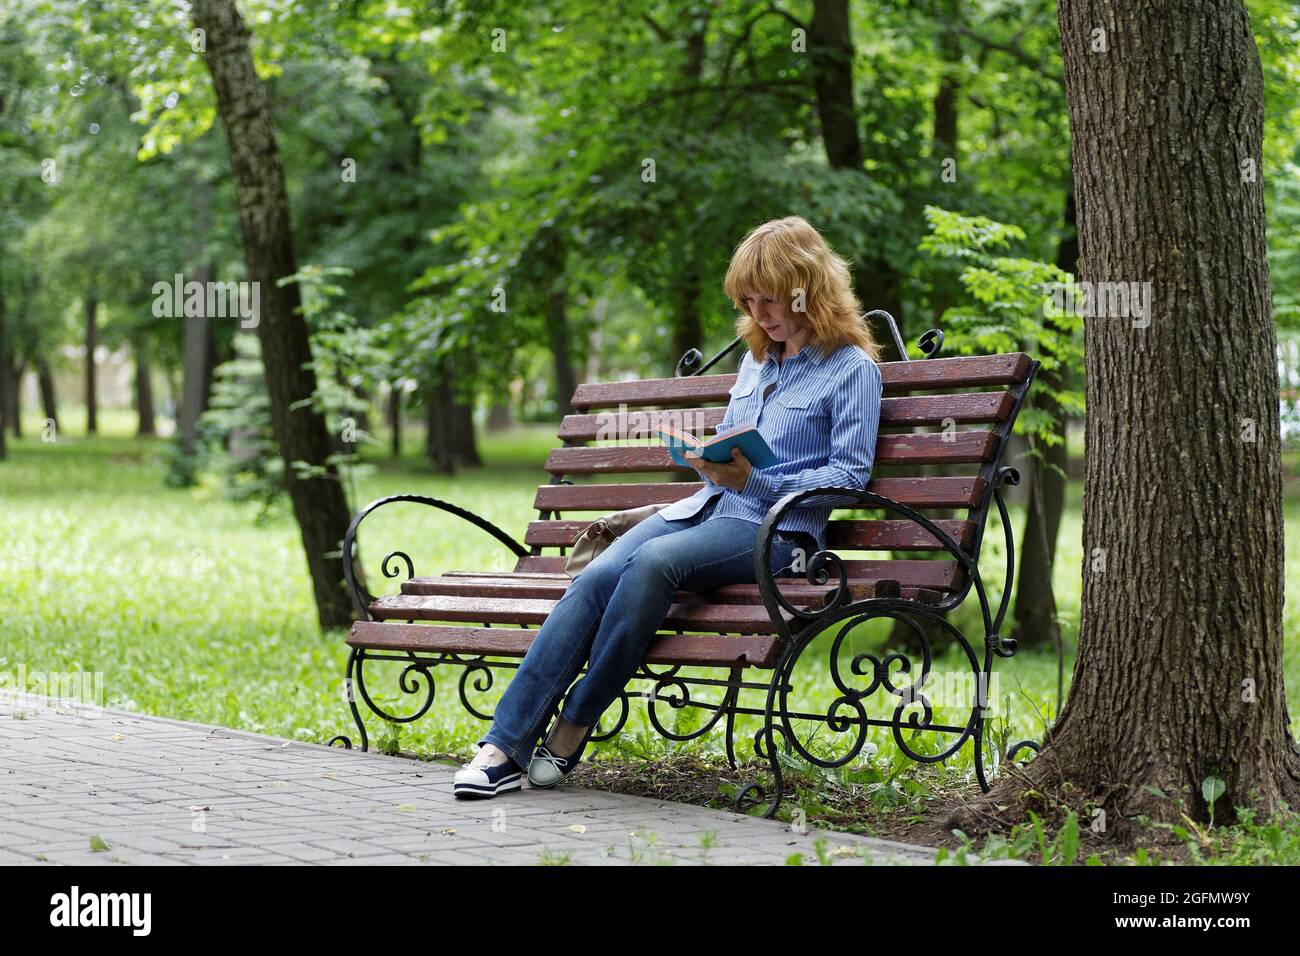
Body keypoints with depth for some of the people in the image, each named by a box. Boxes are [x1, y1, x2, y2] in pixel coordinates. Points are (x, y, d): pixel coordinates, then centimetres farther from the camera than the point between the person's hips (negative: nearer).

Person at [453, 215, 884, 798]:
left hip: (776, 529, -7)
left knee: (653, 560, -35)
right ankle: (504, 746, -31)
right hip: (707, 507, 7)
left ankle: (569, 734, -28)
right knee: (595, 577, -22)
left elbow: (851, 473, -6)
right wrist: (707, 460, 8)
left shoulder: (852, 368, 2)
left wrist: (756, 481, -17)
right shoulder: (756, 358, 25)